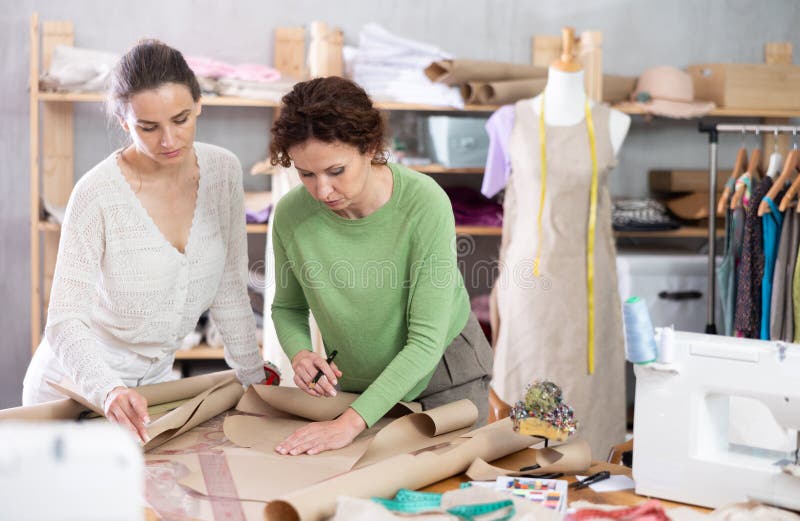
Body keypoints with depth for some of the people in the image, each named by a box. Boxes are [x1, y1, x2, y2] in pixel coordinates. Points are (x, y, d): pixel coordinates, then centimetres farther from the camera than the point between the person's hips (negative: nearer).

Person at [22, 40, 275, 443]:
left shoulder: (223, 172, -10)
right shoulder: (98, 195, -25)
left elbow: (230, 291, -1)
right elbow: (66, 321, -27)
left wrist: (255, 379, 1)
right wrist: (109, 390, -43)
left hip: (155, 378, 5)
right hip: (74, 386, -5)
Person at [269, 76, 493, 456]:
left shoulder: (425, 204, -29)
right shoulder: (291, 214, -19)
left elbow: (426, 341, -28)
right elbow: (287, 307, 1)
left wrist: (351, 422, -34)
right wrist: (300, 355, -21)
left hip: (443, 376, -2)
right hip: (353, 383, 3)